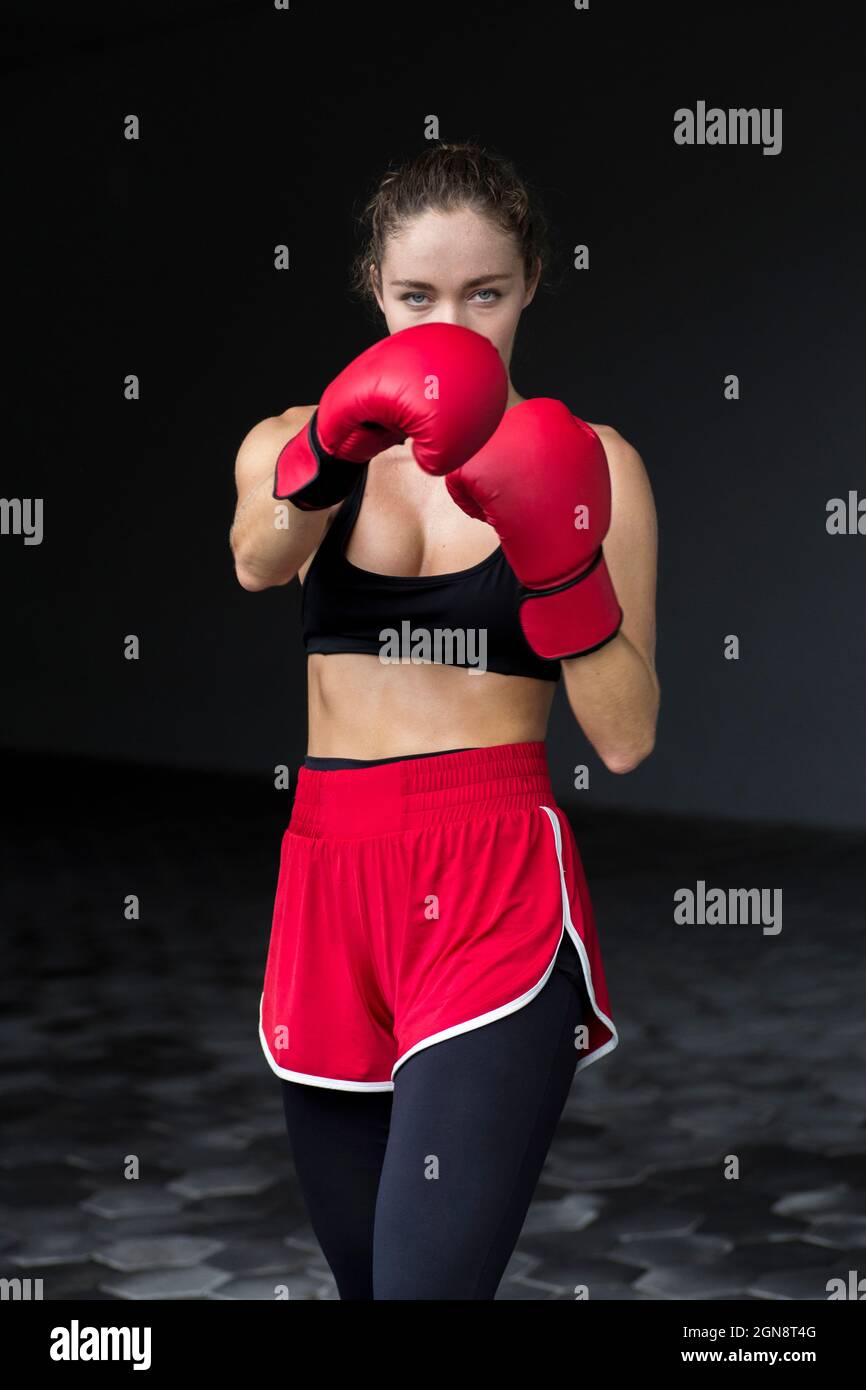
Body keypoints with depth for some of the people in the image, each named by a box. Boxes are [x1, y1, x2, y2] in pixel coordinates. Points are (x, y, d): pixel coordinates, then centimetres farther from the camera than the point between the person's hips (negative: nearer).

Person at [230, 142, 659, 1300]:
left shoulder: (587, 462, 3)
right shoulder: (294, 446, 10)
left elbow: (625, 739, -2)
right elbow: (258, 560, -16)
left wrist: (559, 566, -16)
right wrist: (337, 444, -36)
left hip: (497, 882, -3)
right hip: (330, 881, 4)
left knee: (428, 1275, -17)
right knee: (360, 1271, 14)